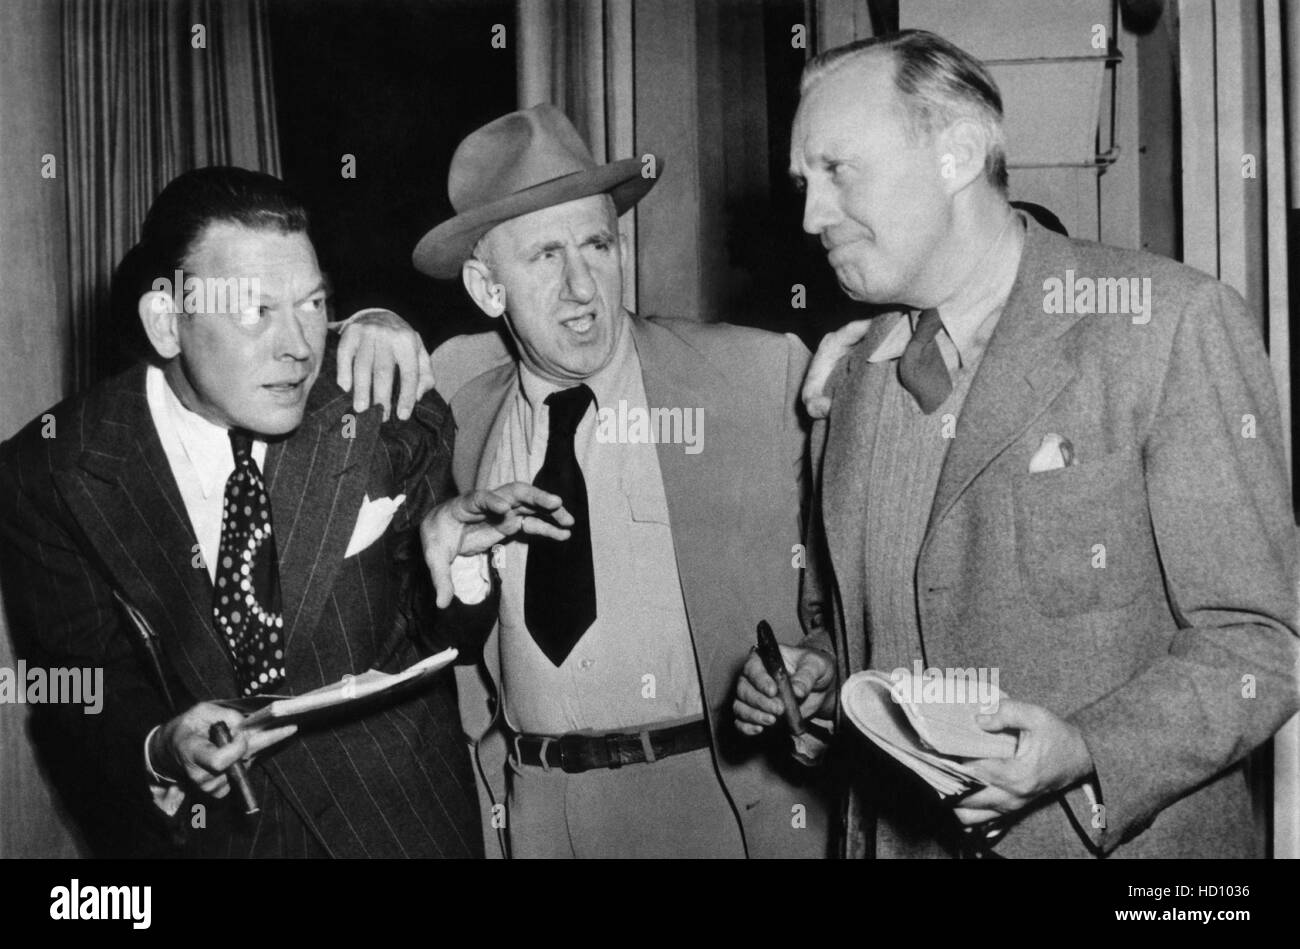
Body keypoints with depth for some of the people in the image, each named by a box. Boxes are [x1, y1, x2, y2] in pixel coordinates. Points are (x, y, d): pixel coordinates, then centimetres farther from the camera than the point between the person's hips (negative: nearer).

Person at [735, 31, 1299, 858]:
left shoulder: (1176, 323, -13)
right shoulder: (848, 375, 5)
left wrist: (1087, 753, -26)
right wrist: (821, 672, -4)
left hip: (1119, 835, -5)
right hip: (901, 835, 5)